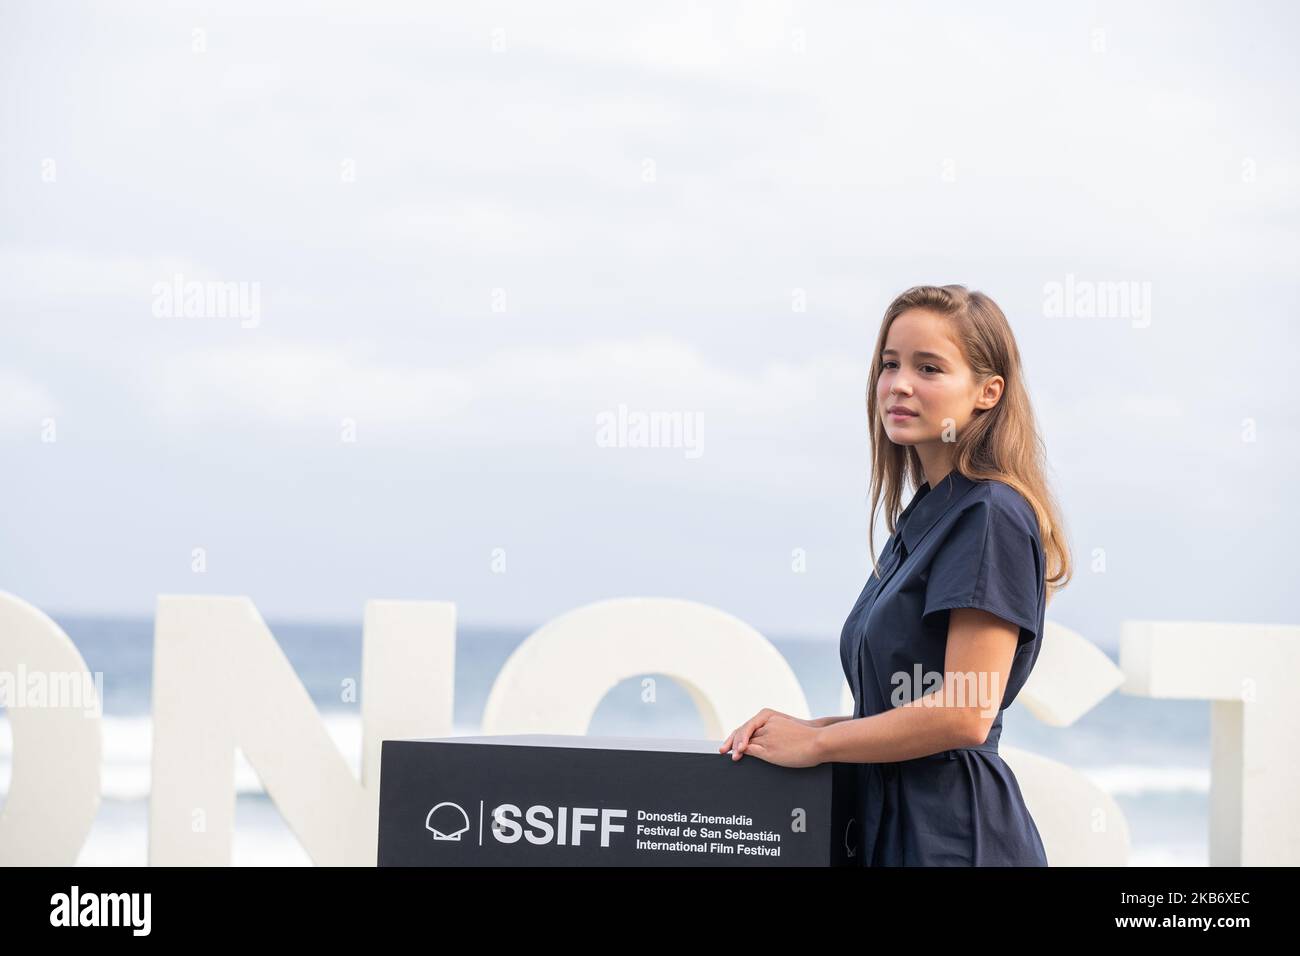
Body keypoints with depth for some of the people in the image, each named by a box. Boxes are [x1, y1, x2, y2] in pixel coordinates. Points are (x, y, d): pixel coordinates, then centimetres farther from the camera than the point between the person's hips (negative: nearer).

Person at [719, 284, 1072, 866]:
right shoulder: (922, 517, 15)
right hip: (895, 820, 9)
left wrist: (815, 741, -11)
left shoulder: (990, 516, -13)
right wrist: (805, 727, 4)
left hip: (952, 837, -9)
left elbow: (965, 715, -21)